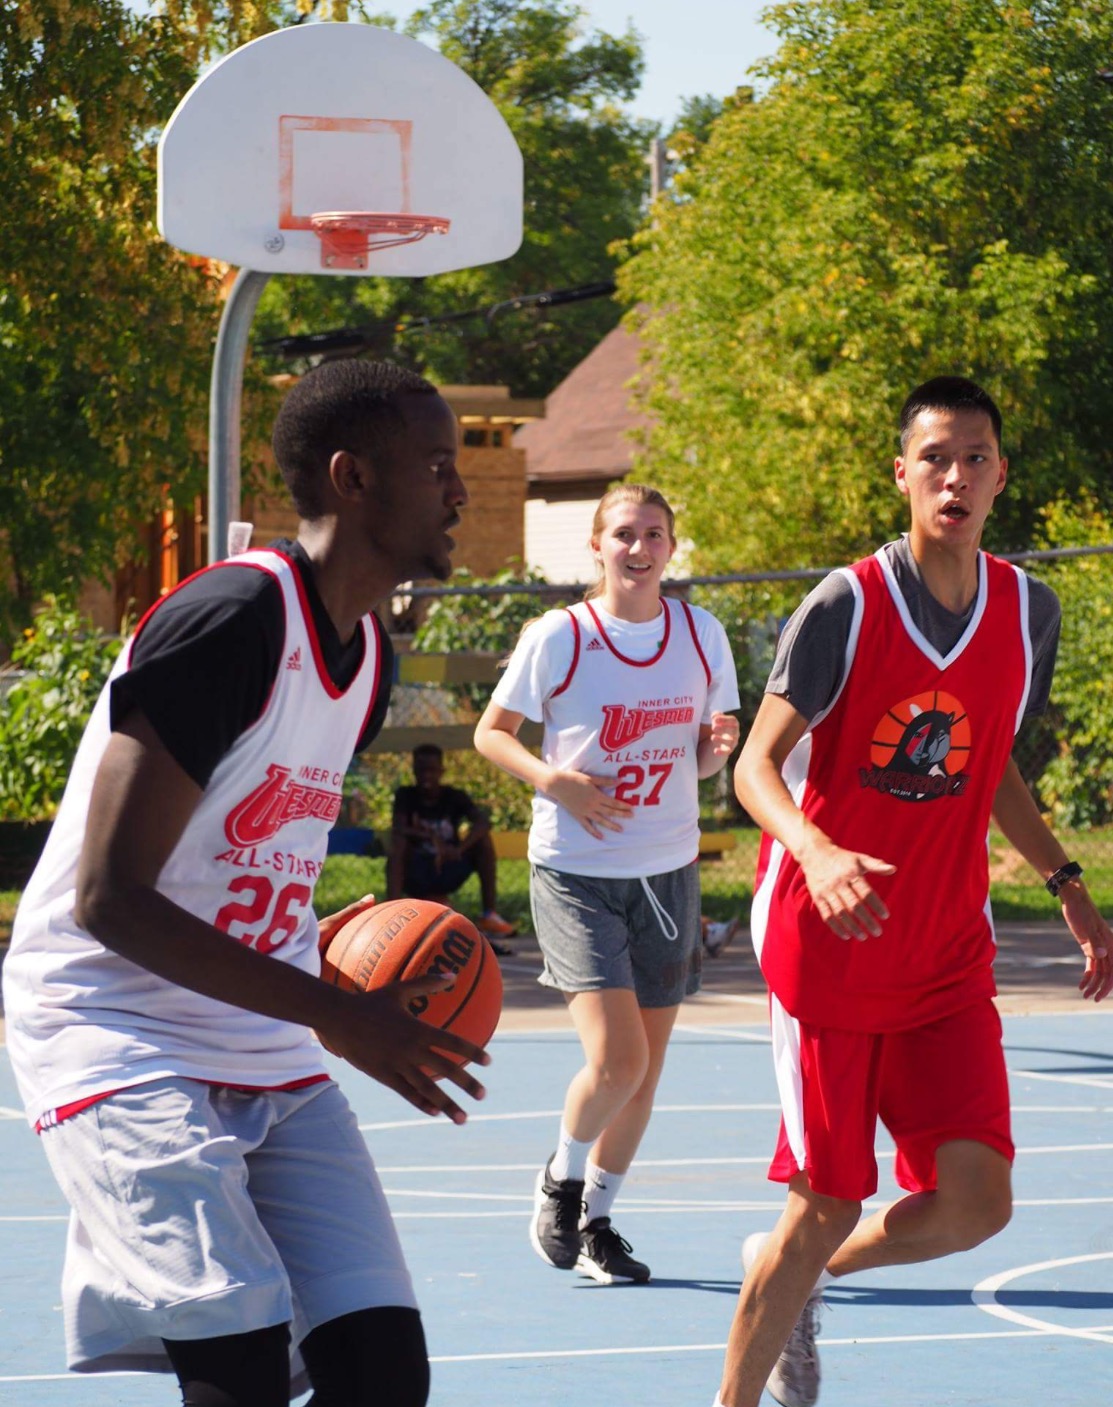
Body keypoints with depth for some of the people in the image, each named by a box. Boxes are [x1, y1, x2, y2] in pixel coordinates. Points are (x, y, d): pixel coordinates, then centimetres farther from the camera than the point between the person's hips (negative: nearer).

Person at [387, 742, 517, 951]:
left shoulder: (455, 797, -3)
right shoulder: (406, 796, -4)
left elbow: (483, 822, -22)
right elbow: (398, 831, -23)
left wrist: (459, 849, -39)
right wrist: (429, 837, -40)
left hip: (449, 872, 1)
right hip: (417, 875, -1)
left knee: (482, 838, -19)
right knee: (399, 847, -30)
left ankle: (490, 915, -25)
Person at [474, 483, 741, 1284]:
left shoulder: (702, 636, 2)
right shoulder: (558, 638, -9)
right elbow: (491, 731, 0)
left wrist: (716, 748, -12)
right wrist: (554, 780, -17)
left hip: (668, 872, 4)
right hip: (577, 874, -4)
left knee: (645, 1069, 8)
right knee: (617, 1060, -16)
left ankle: (597, 1219, 27)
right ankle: (562, 1179, 13)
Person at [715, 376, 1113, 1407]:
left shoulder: (1027, 610, 4)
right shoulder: (846, 606, -12)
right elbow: (757, 764, -16)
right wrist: (817, 851, -35)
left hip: (948, 959, 4)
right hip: (826, 946, -4)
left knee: (975, 1204, -6)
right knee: (827, 1206, -2)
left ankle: (802, 1274, 22)